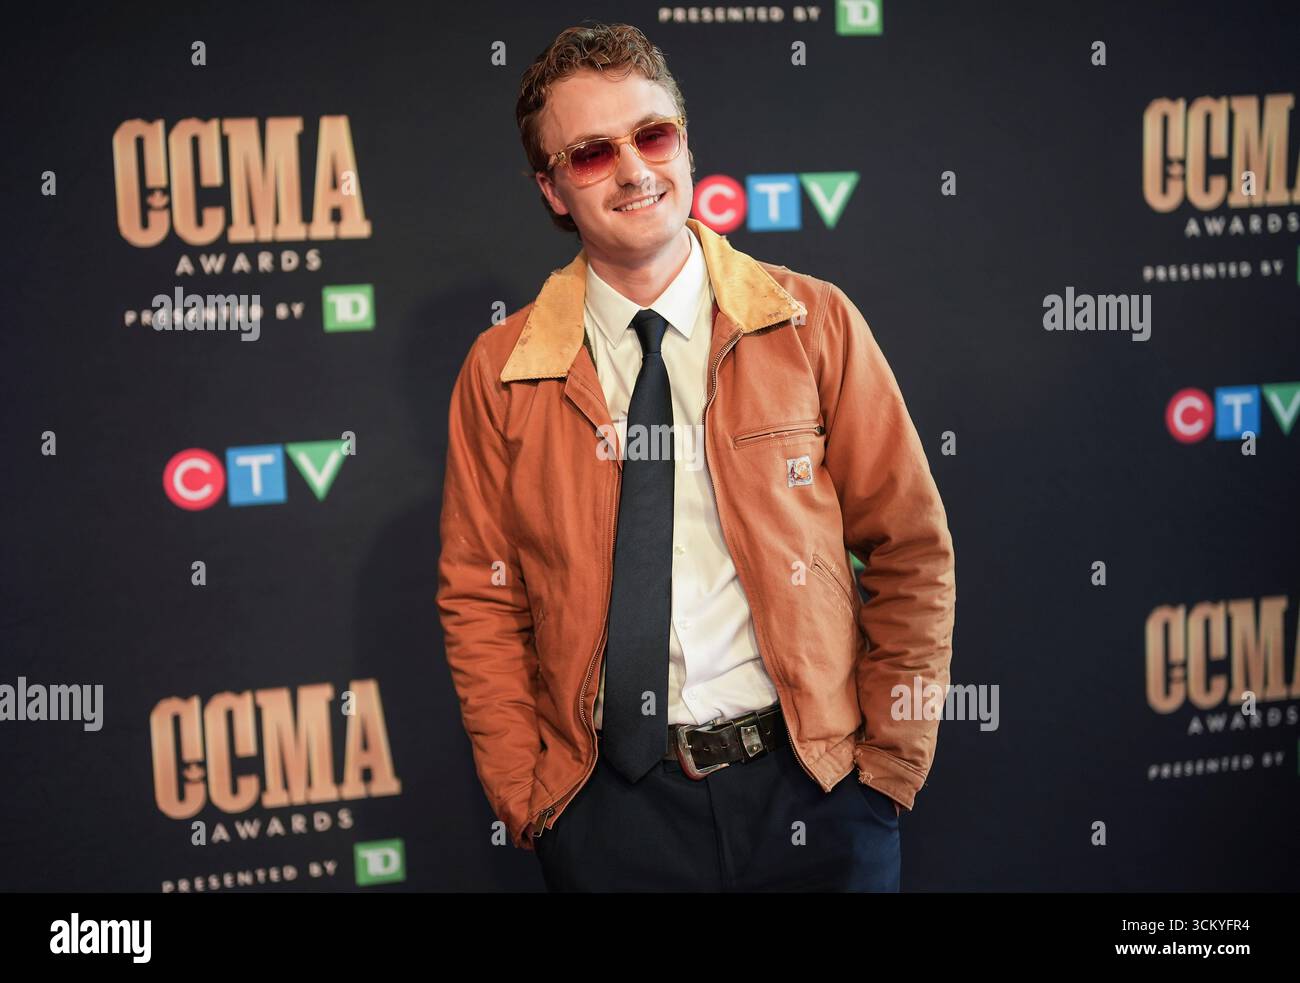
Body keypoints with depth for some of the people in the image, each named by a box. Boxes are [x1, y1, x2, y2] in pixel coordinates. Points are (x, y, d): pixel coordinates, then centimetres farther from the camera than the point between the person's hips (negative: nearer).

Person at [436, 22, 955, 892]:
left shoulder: (816, 324, -2)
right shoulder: (500, 372, 0)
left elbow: (912, 555, 0)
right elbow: (479, 601, 4)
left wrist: (890, 757, -4)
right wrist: (528, 794, -3)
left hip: (816, 786, 0)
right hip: (609, 806, 1)